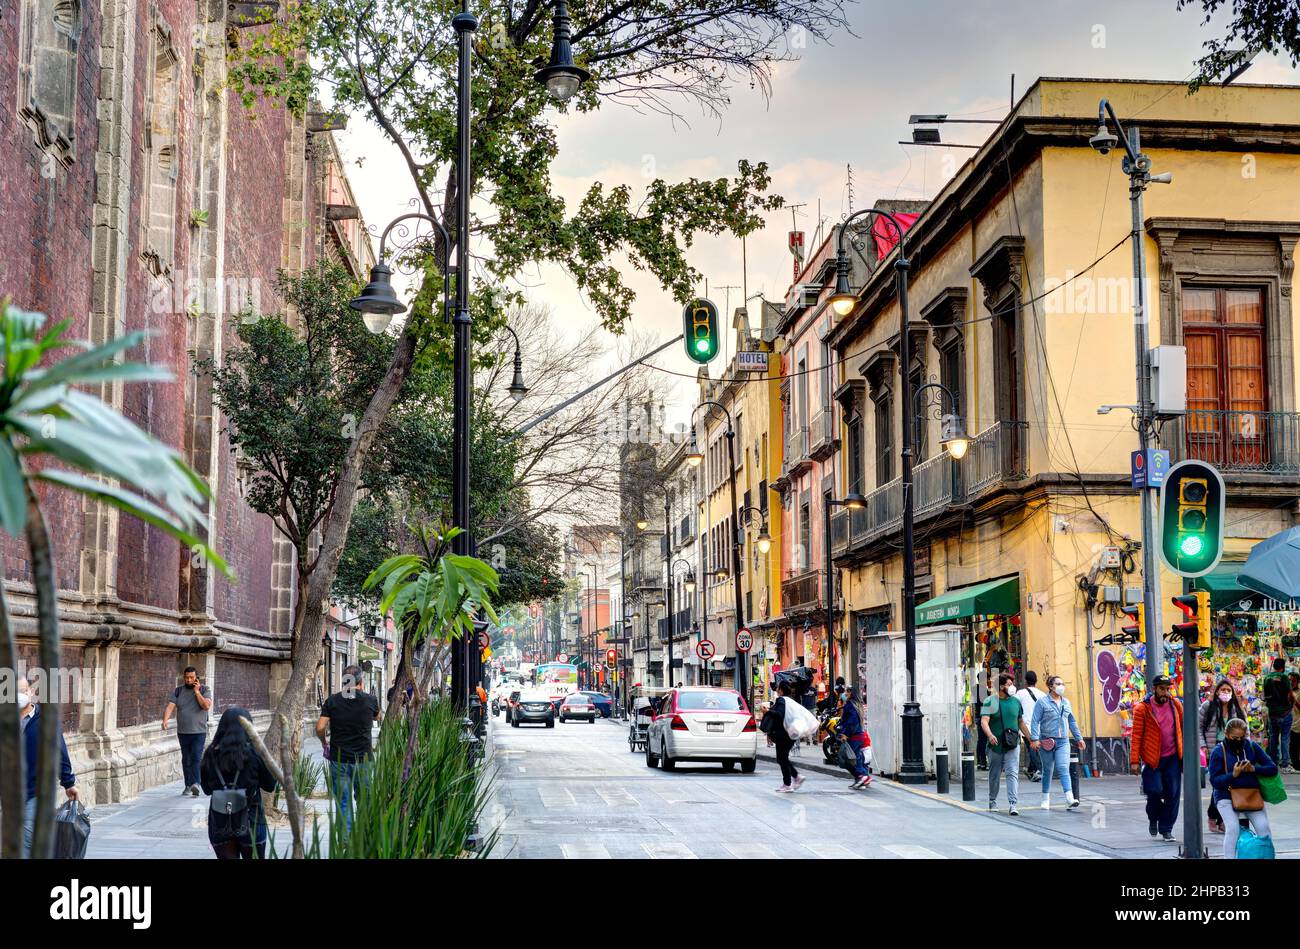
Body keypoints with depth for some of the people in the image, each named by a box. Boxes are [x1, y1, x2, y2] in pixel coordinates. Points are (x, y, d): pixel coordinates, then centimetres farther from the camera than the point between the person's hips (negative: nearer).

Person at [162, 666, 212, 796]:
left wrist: (197, 692, -13)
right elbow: (170, 706, -6)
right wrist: (165, 720, -23)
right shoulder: (178, 691, 6)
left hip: (199, 732, -3)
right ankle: (188, 785, 15)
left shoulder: (204, 690, 2)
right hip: (183, 732, 3)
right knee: (186, 760, 8)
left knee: (196, 757, -16)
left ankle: (195, 783, -25)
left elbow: (206, 706, -14)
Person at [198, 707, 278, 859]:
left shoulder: (211, 754, -4)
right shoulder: (254, 753, -11)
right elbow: (270, 785, -1)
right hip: (250, 822, -2)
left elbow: (207, 789, 8)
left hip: (219, 824, 2)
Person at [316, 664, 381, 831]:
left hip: (338, 760, 0)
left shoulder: (332, 701, -3)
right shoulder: (370, 700, -2)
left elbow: (320, 727, -9)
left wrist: (324, 742, 11)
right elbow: (377, 717, 20)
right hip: (363, 759, 0)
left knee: (343, 803, 4)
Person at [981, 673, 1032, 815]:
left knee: (1013, 774, -10)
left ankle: (1012, 805, -15)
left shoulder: (1016, 701, 9)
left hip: (1012, 745, 2)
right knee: (994, 775, 11)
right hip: (995, 745, -2)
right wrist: (990, 735, -33)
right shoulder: (990, 701, -4)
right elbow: (984, 721, -15)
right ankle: (993, 801, 28)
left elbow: (1021, 723, 18)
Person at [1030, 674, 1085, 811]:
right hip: (1047, 741, -3)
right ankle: (1046, 800, 19)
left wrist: (1079, 738, 21)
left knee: (1063, 768, -11)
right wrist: (1034, 739, -17)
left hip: (1063, 741, 3)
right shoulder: (1042, 702, -3)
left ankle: (1070, 800, -21)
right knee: (1047, 770, 6)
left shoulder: (1066, 702, 14)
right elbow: (1035, 721, -8)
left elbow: (1072, 722, 22)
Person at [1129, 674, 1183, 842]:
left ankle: (1166, 829, 13)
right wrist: (1134, 761, -10)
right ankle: (1153, 819, 23)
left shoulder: (1176, 705, 6)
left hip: (1173, 758, 3)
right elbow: (1136, 736, -6)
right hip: (1152, 759, -3)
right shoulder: (1143, 708, -5)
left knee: (1173, 794, 0)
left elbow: (1183, 729, 12)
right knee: (1155, 791, -7)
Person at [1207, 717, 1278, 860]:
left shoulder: (1252, 746, 3)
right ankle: (1229, 857, -14)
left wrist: (1254, 769, -15)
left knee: (1263, 826, -13)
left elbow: (1273, 768, 1)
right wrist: (1233, 774, -23)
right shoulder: (1218, 752, -6)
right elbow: (1214, 781, -10)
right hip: (1227, 797, -3)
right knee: (1233, 828, -22)